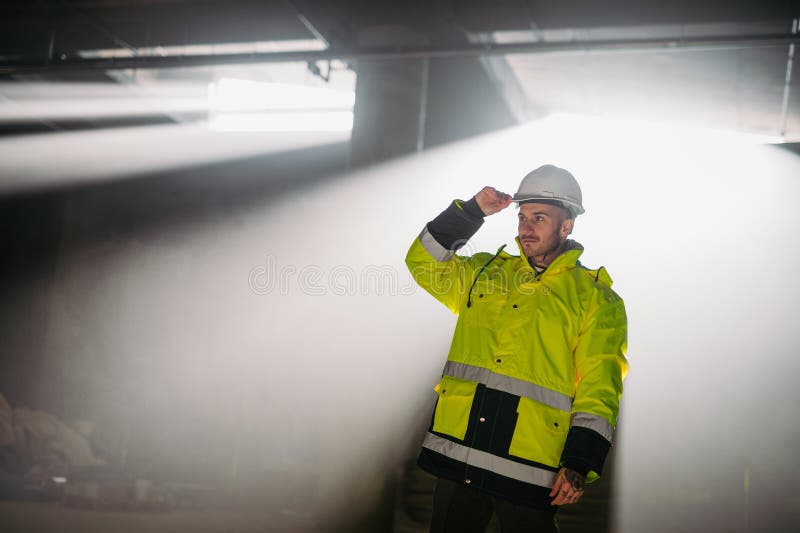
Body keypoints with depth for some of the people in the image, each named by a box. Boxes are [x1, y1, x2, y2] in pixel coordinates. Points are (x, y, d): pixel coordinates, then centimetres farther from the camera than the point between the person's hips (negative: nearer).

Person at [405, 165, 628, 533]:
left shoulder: (596, 299, 4)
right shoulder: (485, 271, 16)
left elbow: (599, 390, -2)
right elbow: (423, 260, 14)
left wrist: (579, 465, -11)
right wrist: (472, 211, 5)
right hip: (456, 457, 4)